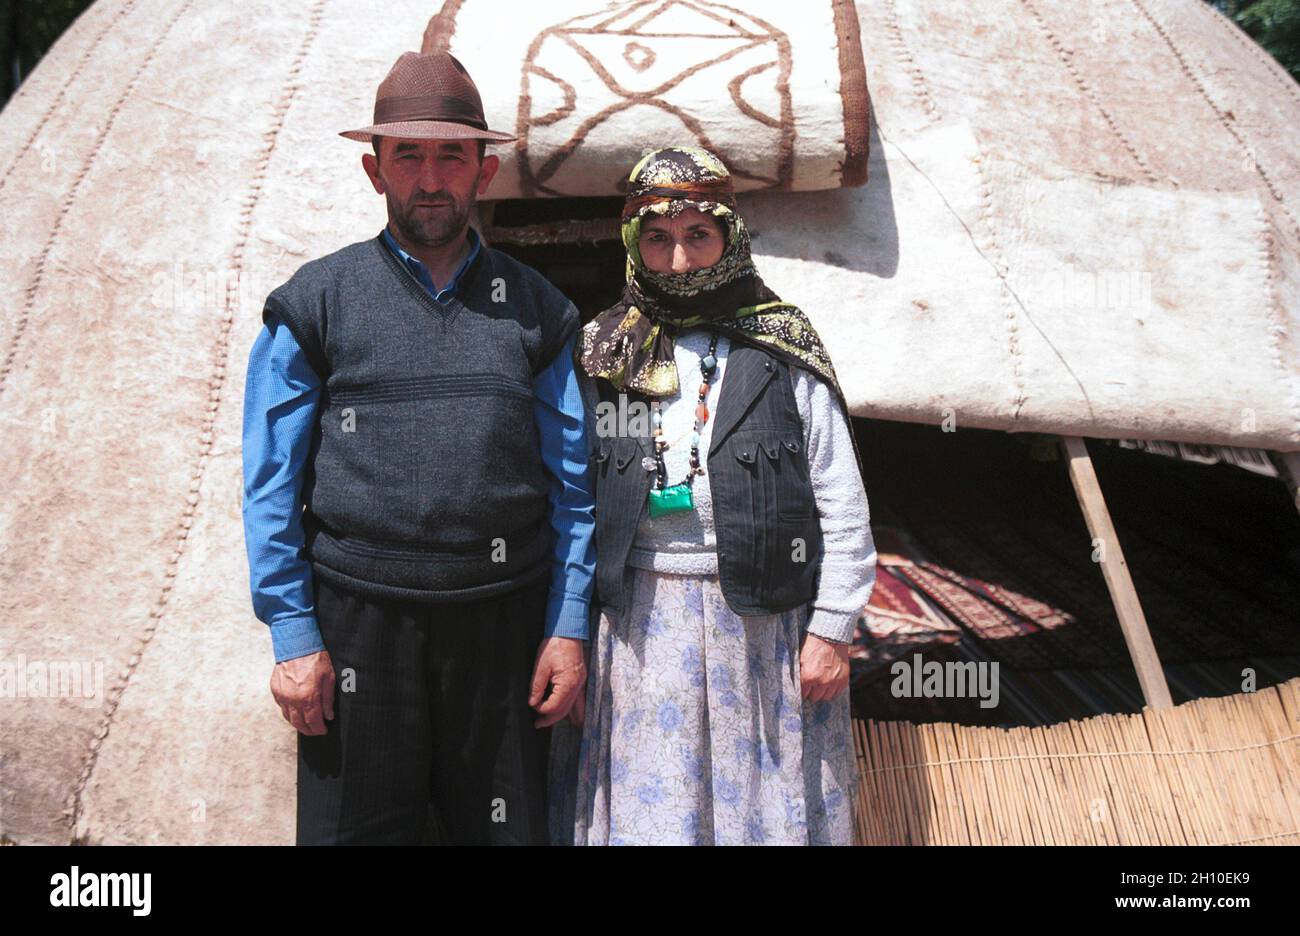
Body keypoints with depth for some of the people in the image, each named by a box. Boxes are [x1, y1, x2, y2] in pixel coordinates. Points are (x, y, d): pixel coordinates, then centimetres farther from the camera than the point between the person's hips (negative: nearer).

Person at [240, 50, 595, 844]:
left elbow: (571, 484, 7)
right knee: (358, 823, 8)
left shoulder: (534, 309, 8)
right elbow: (273, 486, 2)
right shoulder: (315, 303, 4)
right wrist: (294, 636, -4)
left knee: (504, 828, 11)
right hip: (358, 620, -1)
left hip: (502, 624, 1)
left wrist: (569, 628, 1)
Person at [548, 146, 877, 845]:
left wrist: (832, 630, -3)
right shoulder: (604, 357, 5)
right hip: (638, 624, 2)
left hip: (761, 622, -1)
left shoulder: (783, 353, 0)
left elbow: (841, 505, 0)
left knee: (761, 800, 10)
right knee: (644, 802, 9)